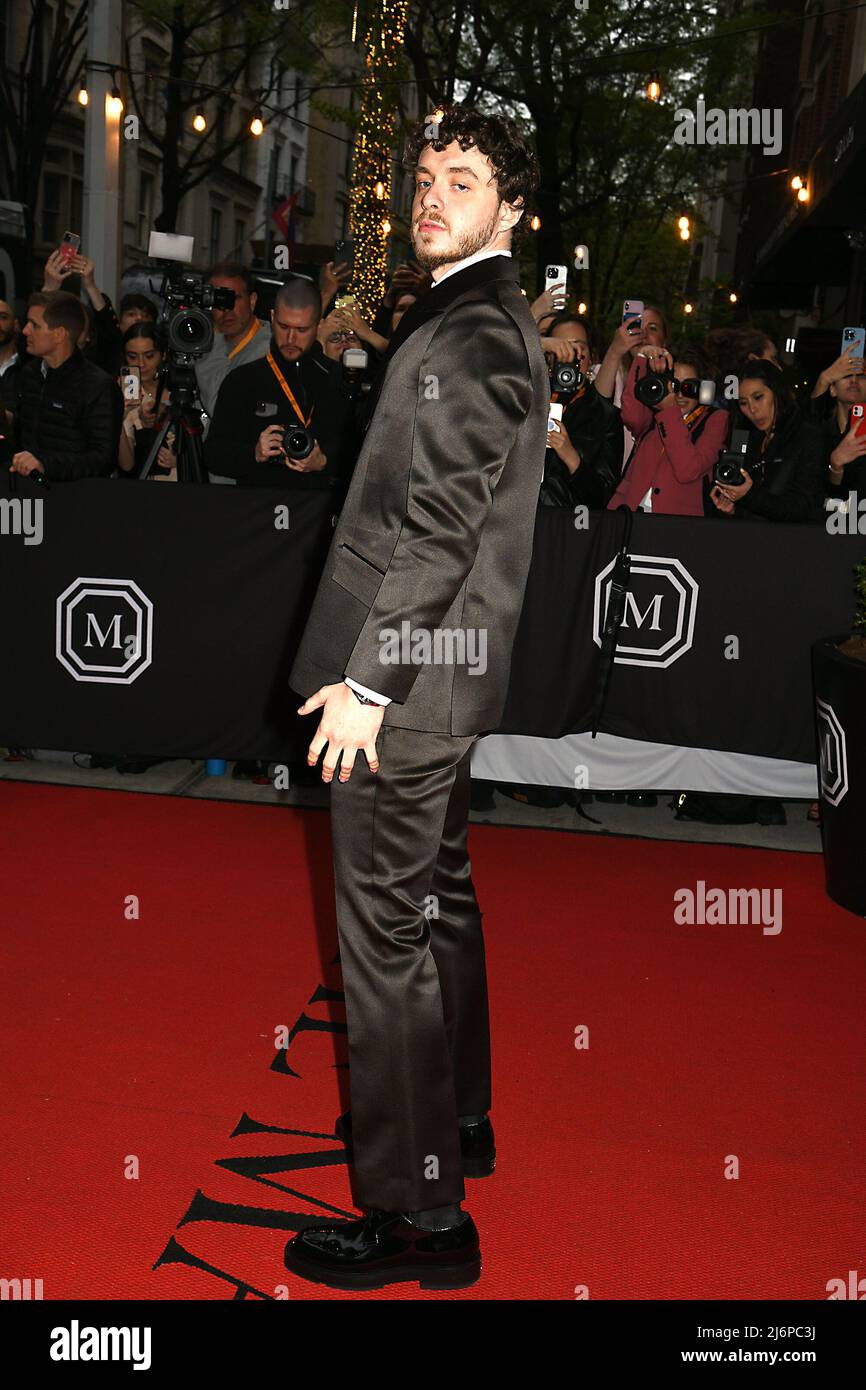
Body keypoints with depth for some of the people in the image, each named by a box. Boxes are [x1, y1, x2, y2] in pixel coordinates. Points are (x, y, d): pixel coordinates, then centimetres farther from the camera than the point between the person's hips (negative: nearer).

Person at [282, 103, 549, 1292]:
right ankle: (456, 1116, 38)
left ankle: (421, 1211, 6)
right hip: (443, 671, 11)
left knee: (386, 928, -5)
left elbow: (440, 524, -22)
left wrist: (367, 680, -22)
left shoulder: (473, 332, -15)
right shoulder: (491, 321, 17)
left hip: (405, 682, -11)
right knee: (439, 897, 20)